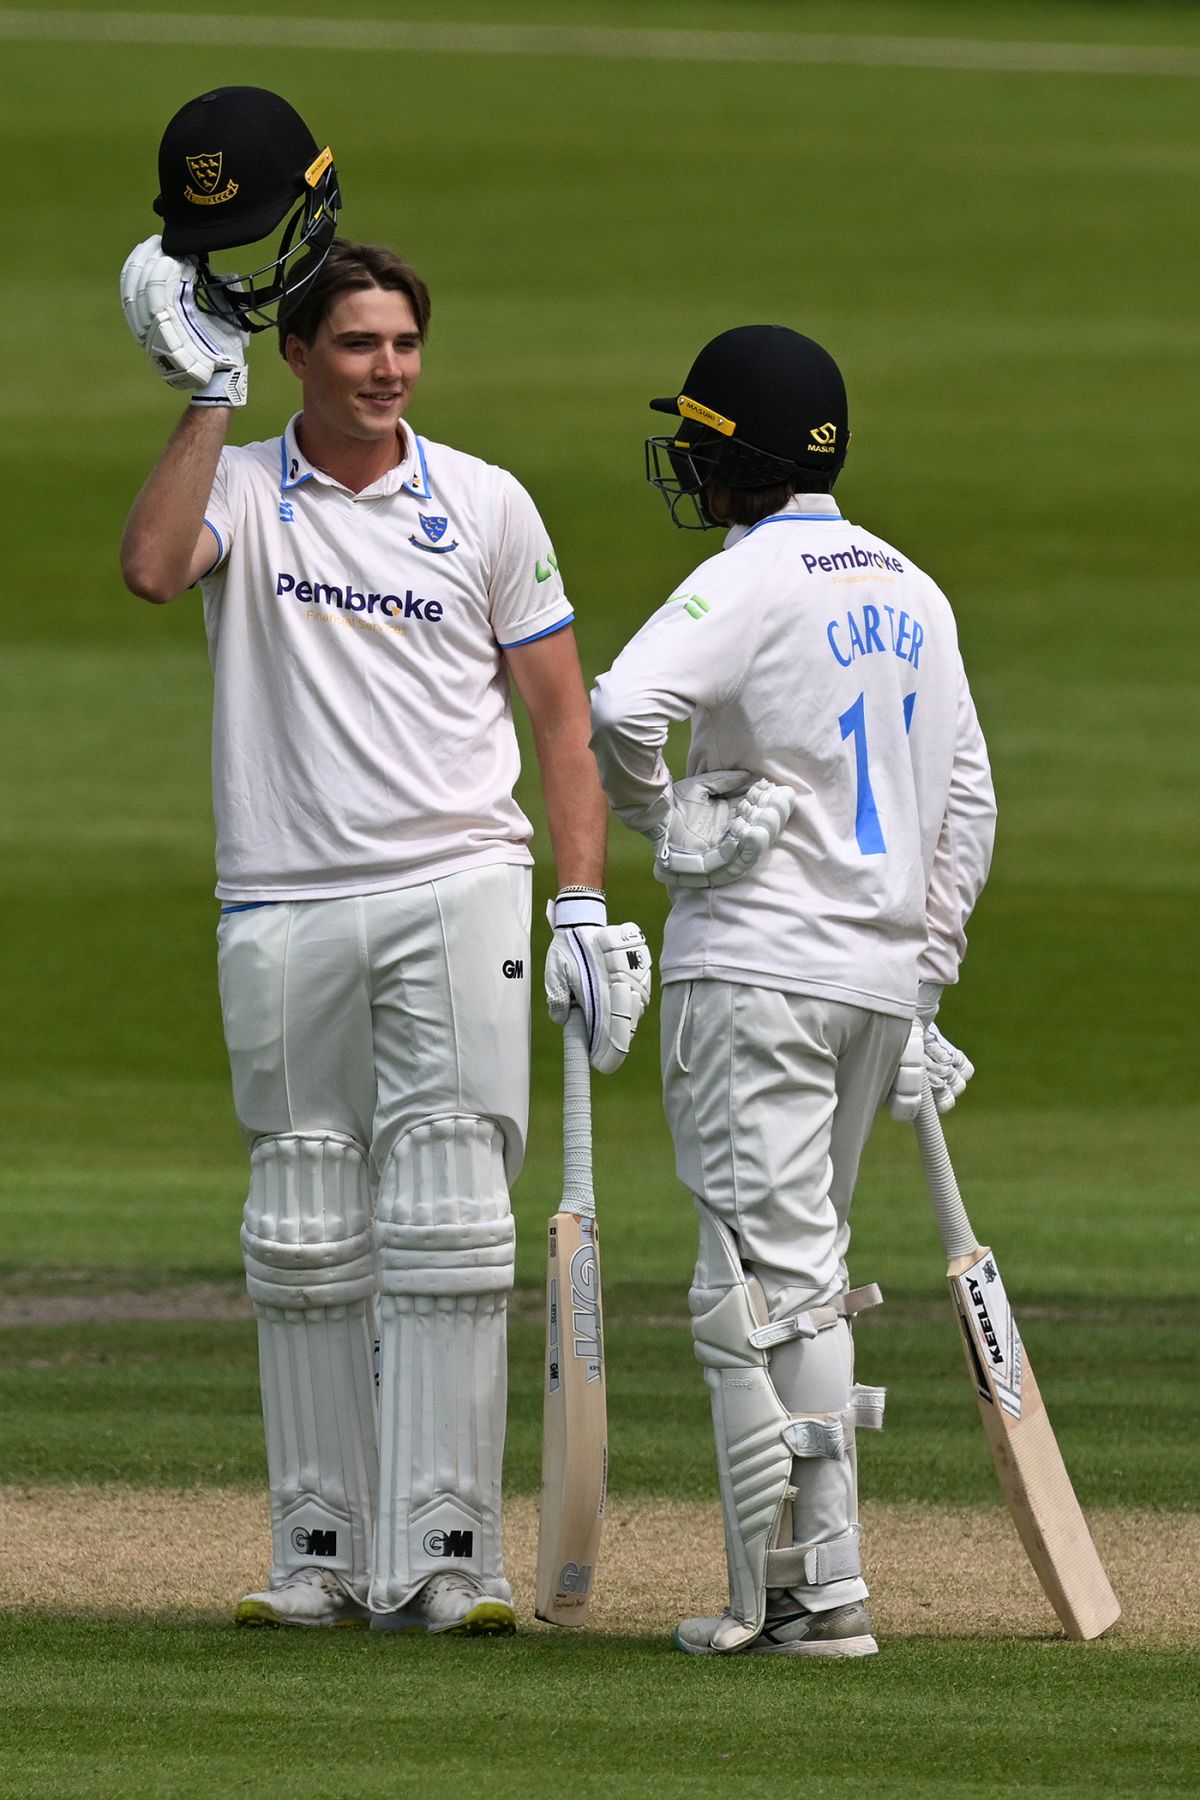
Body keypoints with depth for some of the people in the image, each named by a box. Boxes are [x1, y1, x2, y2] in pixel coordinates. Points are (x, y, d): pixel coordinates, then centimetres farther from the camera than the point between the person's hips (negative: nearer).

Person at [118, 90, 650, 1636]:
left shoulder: (485, 507, 6)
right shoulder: (240, 491, 4)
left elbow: (560, 710, 8)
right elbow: (151, 566, -19)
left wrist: (584, 905, 0)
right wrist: (207, 389, -13)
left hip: (456, 894, -1)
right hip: (284, 911, 1)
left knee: (448, 1226, -9)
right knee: (306, 1243, 5)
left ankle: (440, 1553, -10)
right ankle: (321, 1551, 12)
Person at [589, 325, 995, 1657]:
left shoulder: (754, 582, -11)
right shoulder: (911, 592, 13)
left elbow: (619, 707, -27)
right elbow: (965, 798, 15)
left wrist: (660, 820, -9)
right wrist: (926, 976, 18)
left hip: (755, 968, -8)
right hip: (881, 972, 8)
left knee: (772, 1273, -8)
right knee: (804, 1270, 14)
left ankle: (809, 1590, -14)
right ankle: (802, 1568, 12)